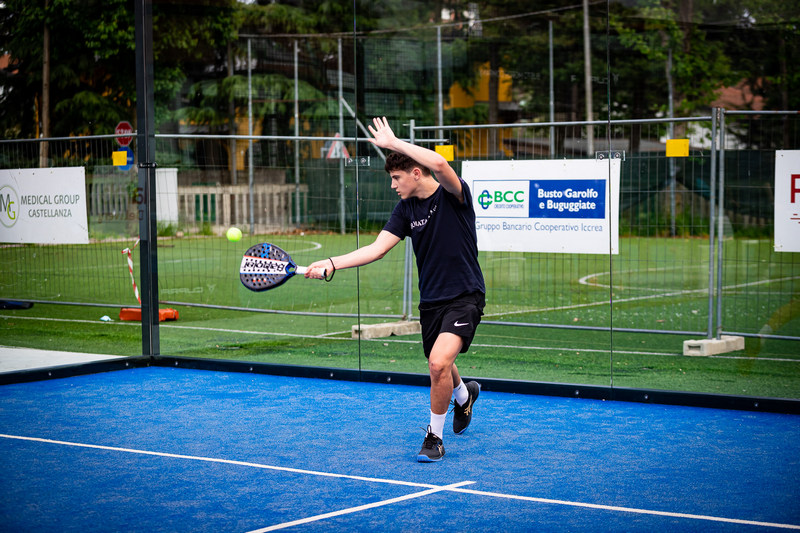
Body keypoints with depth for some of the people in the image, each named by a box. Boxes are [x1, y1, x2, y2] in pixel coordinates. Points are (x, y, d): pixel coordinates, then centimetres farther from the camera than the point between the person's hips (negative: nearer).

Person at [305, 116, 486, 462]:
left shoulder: (454, 195, -15)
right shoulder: (406, 208, 4)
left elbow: (440, 164, -37)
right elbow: (376, 249, 0)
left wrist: (393, 143, -29)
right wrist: (330, 265, -10)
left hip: (465, 296, -7)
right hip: (431, 300, 7)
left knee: (439, 363, -24)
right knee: (438, 367, 21)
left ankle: (434, 437, -4)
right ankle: (464, 395, 58)